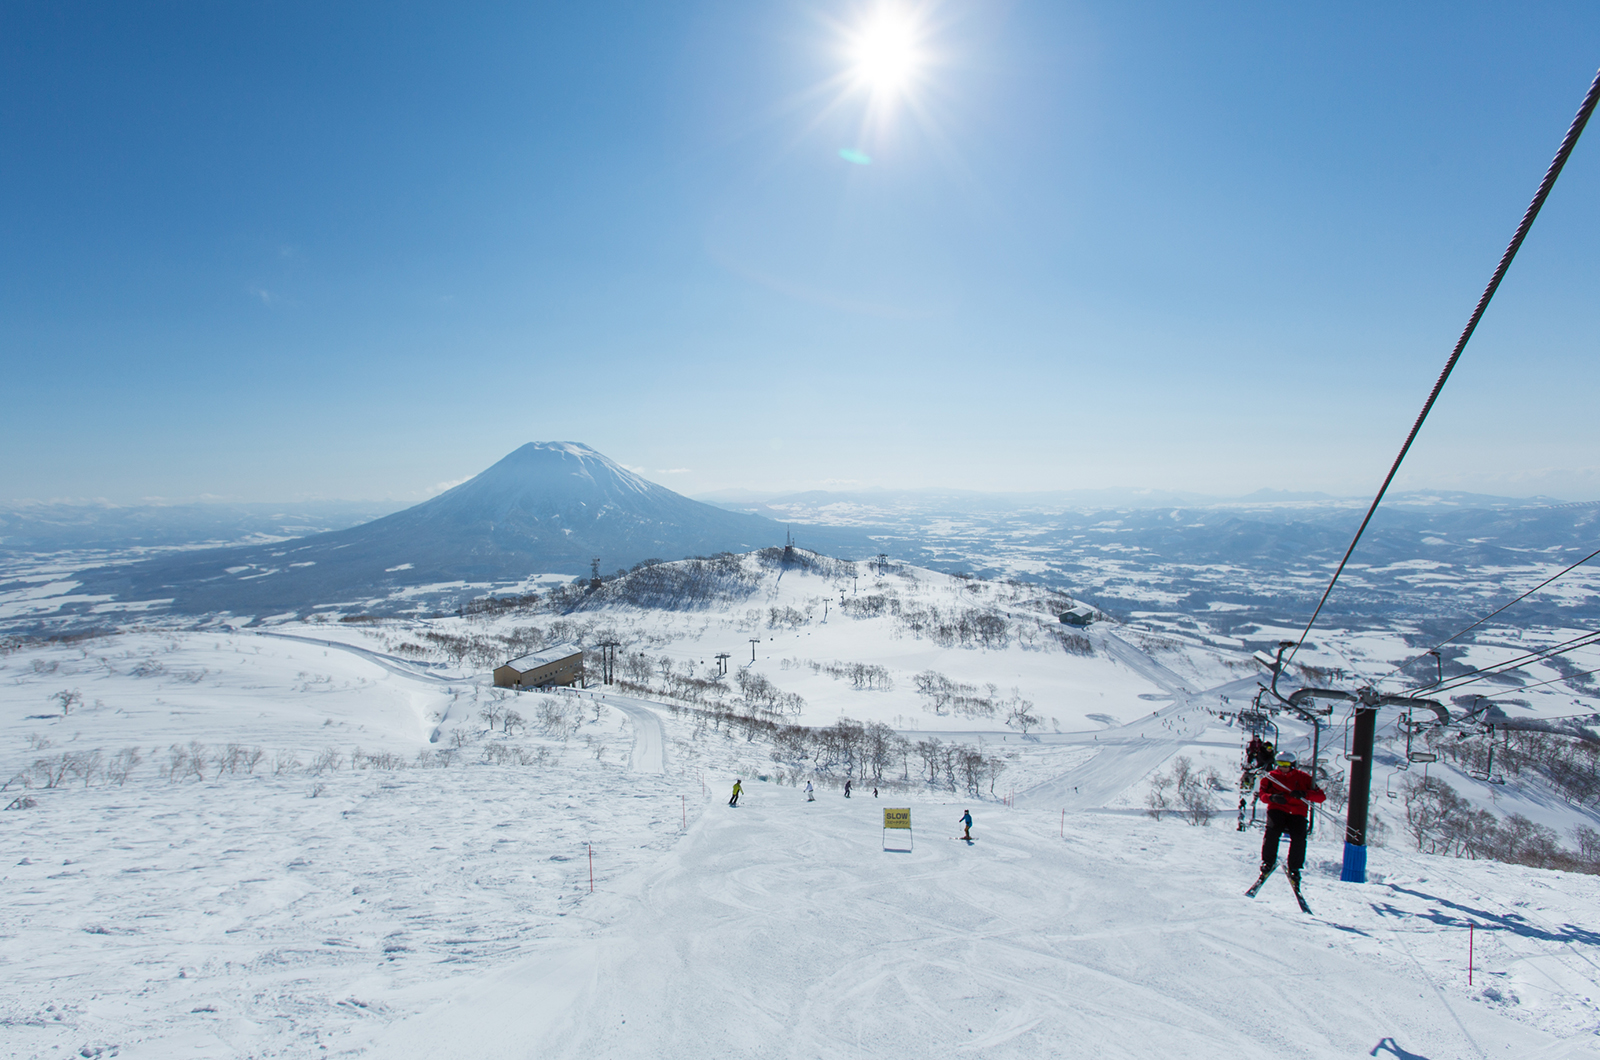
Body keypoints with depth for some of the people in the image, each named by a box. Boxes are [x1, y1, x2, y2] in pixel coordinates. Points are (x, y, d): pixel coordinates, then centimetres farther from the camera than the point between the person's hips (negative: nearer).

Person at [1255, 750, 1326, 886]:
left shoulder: (1303, 777, 6)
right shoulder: (1271, 777, 9)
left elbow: (1321, 796, 1)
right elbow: (1262, 793, 3)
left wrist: (1304, 794, -18)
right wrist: (1272, 797, -20)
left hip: (1297, 813, 0)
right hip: (1277, 809, 0)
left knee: (1299, 838, -22)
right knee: (1272, 831, -27)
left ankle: (1294, 869, 0)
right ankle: (1268, 862, -7)